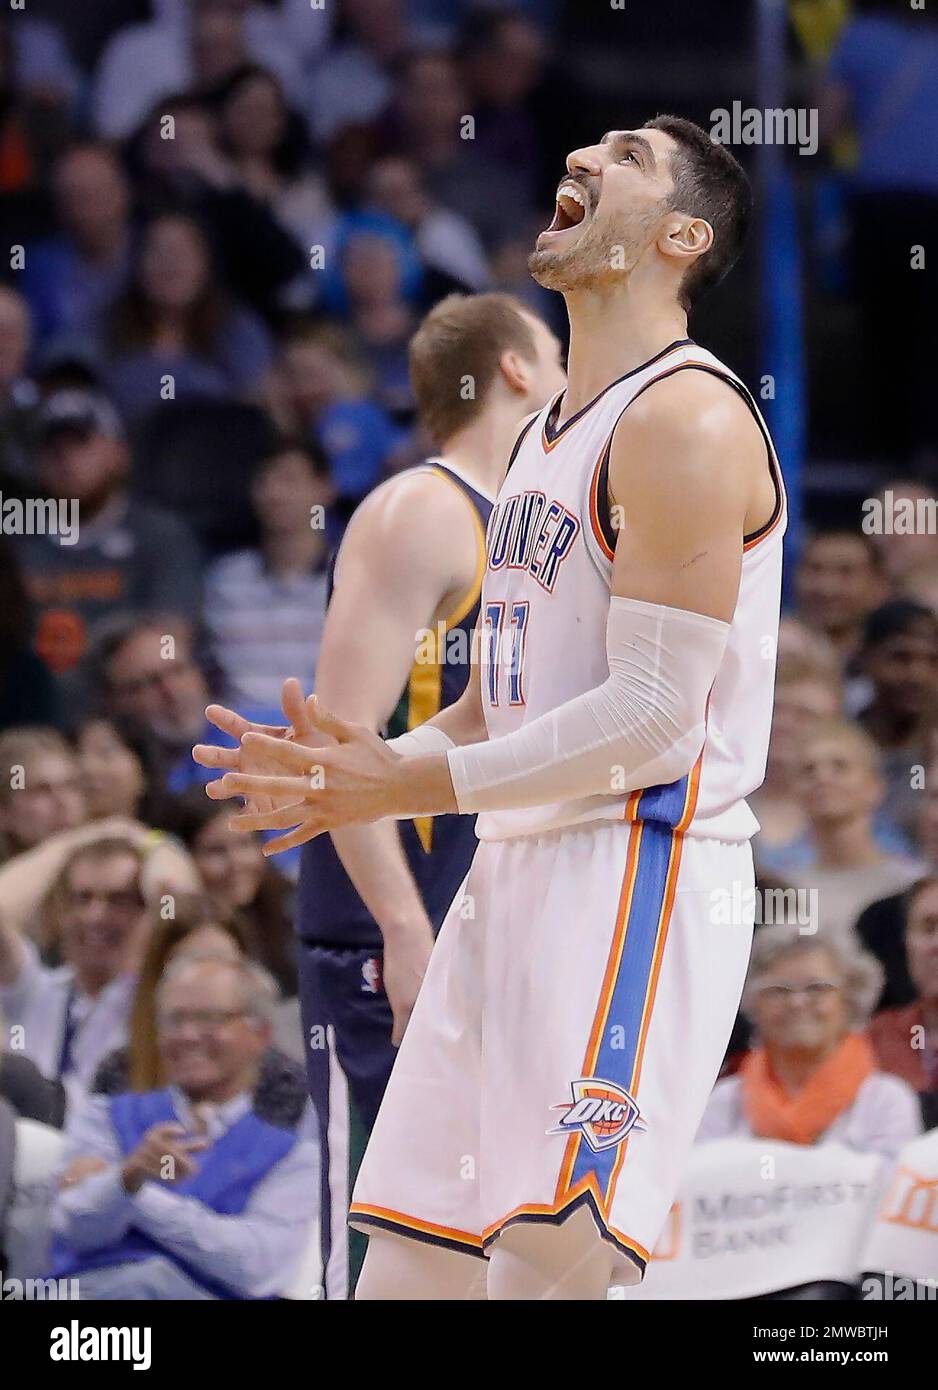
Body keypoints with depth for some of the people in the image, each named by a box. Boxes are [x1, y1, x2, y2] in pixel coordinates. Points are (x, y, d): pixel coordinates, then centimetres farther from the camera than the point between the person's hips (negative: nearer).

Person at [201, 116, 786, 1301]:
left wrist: (404, 789, -17)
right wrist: (366, 771, 7)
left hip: (639, 873, -10)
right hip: (513, 874, 10)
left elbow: (656, 716, -18)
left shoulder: (684, 416, -11)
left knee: (547, 1265, -19)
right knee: (404, 1260, 7)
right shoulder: (547, 436, 21)